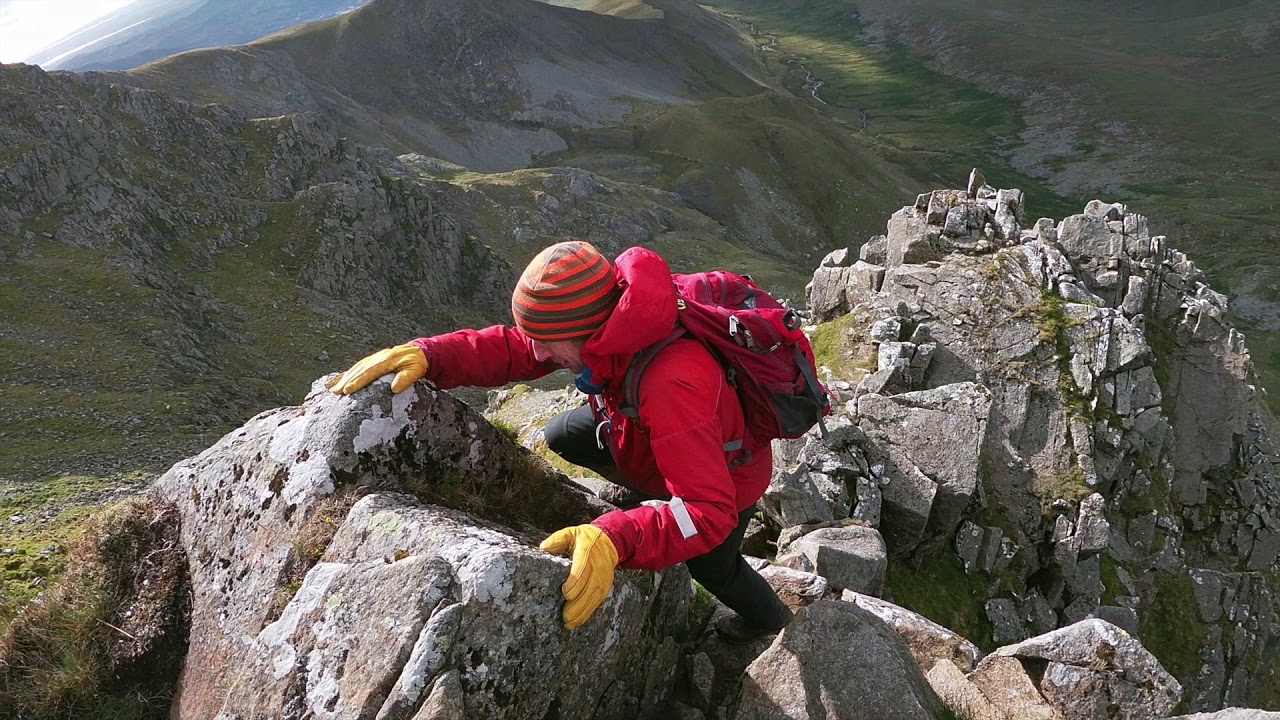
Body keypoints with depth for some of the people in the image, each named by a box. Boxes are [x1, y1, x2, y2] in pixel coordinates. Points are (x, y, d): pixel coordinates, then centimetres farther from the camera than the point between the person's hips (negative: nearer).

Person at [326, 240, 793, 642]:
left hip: (726, 472, -6)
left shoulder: (671, 388, -49)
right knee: (560, 438, 10)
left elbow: (709, 512, -50)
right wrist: (425, 356, -37)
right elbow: (511, 348, -21)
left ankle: (768, 617, 54)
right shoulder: (604, 321, -26)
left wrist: (614, 540, -64)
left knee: (711, 569, 20)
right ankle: (643, 490, 36)